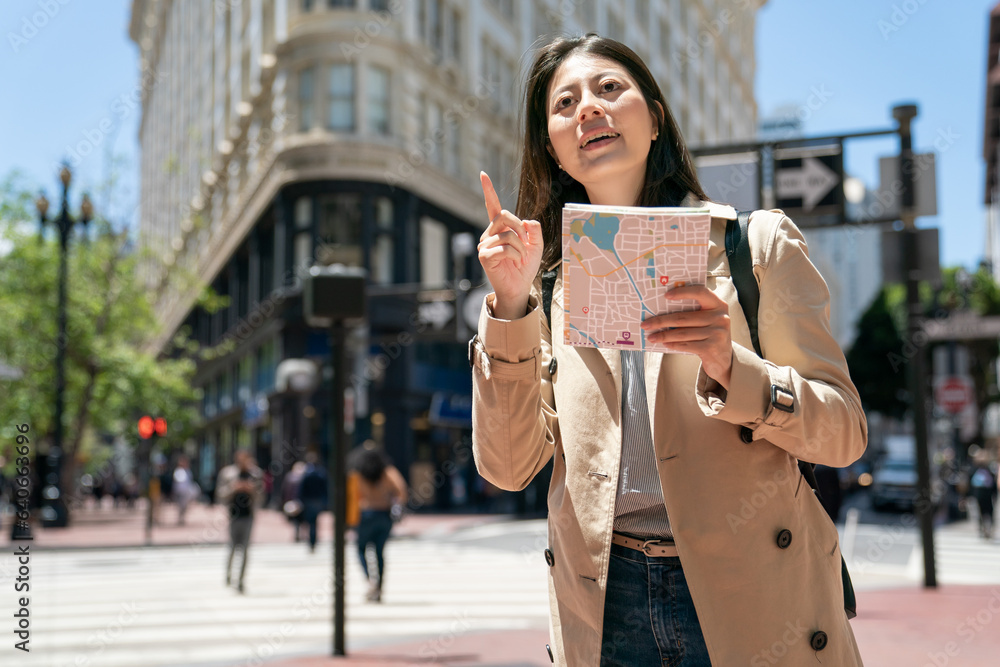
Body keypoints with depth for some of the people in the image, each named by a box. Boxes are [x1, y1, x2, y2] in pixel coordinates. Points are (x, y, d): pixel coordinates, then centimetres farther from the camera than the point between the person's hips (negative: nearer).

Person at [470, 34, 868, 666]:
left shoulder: (758, 241, 1)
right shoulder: (551, 284, 6)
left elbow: (845, 431, -4)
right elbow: (509, 467, -1)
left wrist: (731, 366, -21)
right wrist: (512, 305, -12)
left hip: (754, 597, -1)